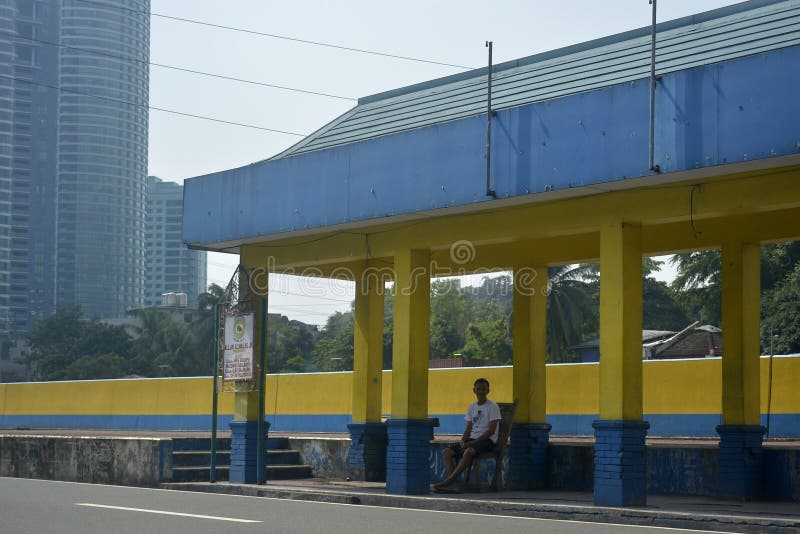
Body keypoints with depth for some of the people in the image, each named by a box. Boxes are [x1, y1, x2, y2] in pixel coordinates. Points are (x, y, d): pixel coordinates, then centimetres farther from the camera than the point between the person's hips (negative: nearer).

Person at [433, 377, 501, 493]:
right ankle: (451, 485, -29)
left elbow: (491, 430, -13)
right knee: (447, 452, -15)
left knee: (469, 451, -38)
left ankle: (448, 480, -39)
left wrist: (473, 442, -18)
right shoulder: (472, 407, 16)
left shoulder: (492, 407, -5)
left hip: (487, 440, -7)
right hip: (473, 439, 7)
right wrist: (463, 441, -6)